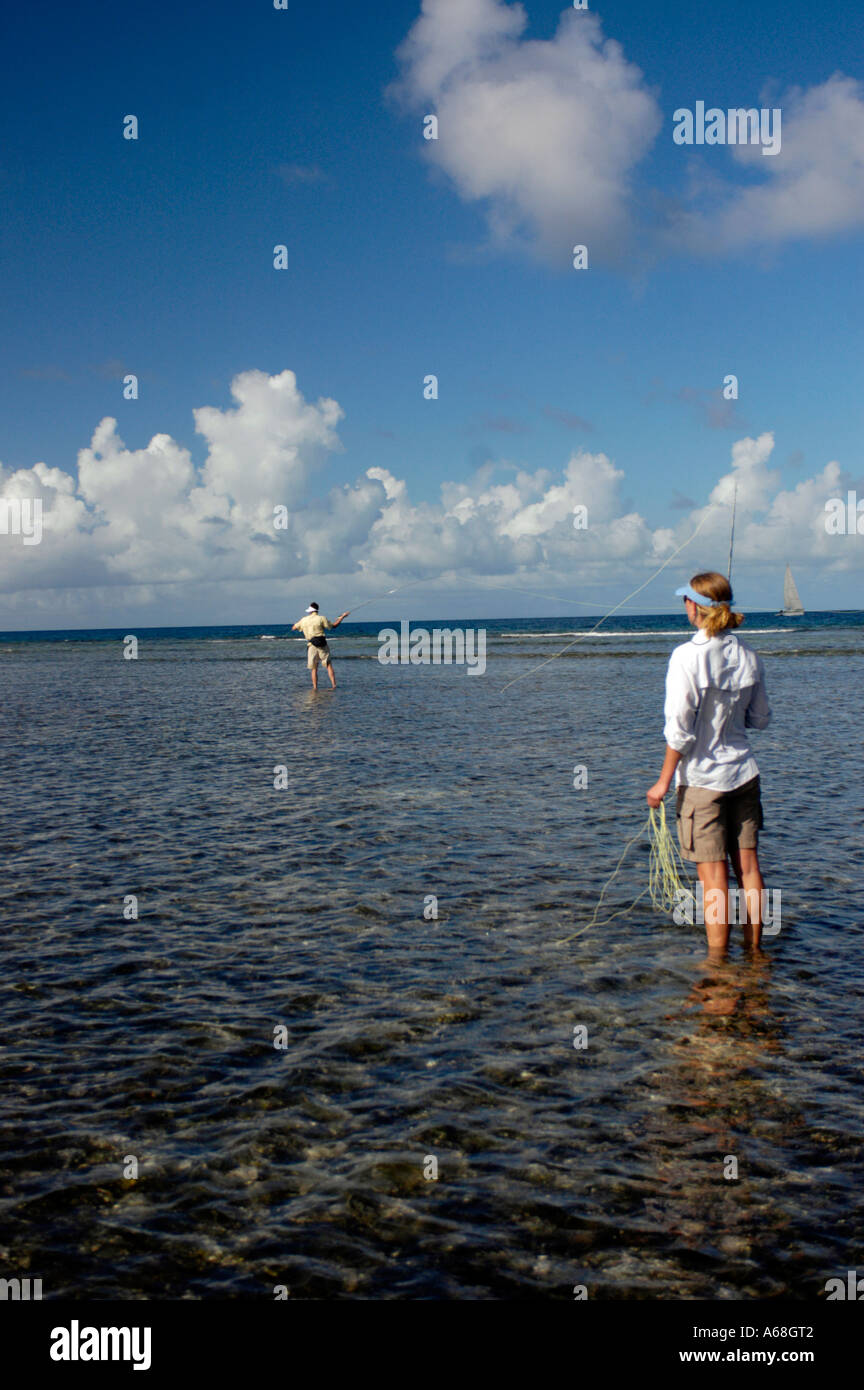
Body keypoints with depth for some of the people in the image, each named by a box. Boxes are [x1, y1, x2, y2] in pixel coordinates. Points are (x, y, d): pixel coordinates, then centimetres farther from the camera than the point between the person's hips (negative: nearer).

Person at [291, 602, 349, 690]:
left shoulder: (304, 620, 6)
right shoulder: (321, 618, -3)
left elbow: (293, 628, 17)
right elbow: (334, 626, 0)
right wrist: (342, 617, 12)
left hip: (311, 646, 2)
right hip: (322, 646, -2)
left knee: (313, 668, 8)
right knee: (328, 665, 2)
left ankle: (315, 687, 2)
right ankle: (334, 685, -8)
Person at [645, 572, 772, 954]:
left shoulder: (688, 656, -16)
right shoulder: (749, 656, 1)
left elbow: (679, 729, -16)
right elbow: (760, 719, 10)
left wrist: (664, 781, -8)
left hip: (702, 777, -5)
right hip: (744, 773, 5)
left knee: (713, 873, 1)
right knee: (748, 865, 12)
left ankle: (718, 959, 8)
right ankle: (754, 950, 21)